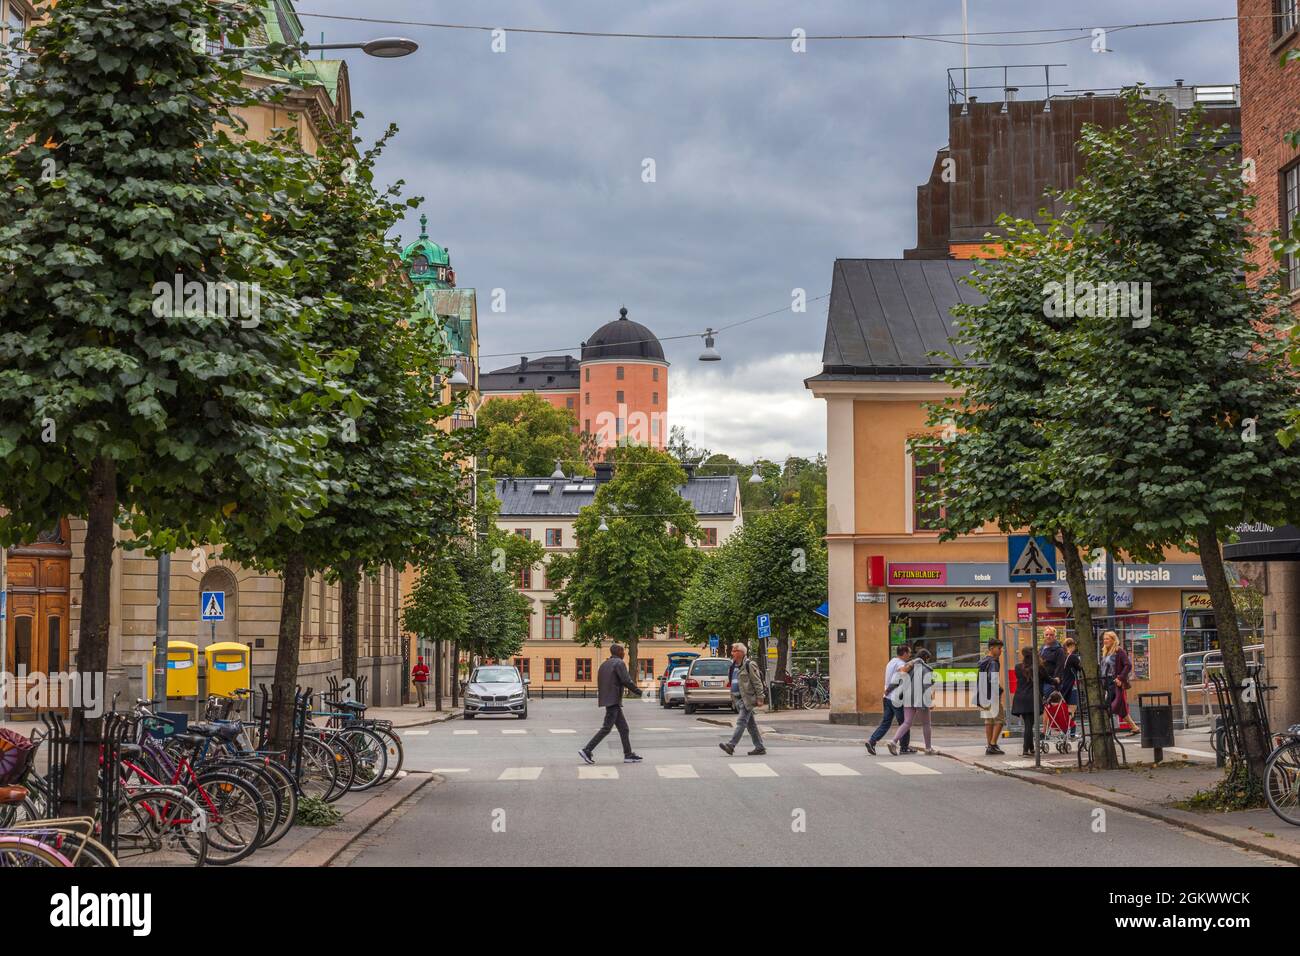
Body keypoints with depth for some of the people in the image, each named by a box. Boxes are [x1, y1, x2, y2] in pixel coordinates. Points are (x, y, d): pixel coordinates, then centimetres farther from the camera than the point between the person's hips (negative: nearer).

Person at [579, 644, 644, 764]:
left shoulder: (604, 664, 17)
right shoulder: (619, 663, -9)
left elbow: (600, 683, 18)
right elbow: (626, 681, -17)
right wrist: (638, 690, -6)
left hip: (606, 699, 9)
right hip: (614, 700, -9)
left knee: (623, 728, 9)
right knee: (606, 728, -8)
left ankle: (628, 754, 7)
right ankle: (587, 750, -10)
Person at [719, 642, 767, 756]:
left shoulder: (749, 665, -10)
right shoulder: (734, 665, 17)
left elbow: (757, 683, -12)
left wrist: (759, 698, -15)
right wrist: (733, 698, 22)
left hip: (748, 698, -9)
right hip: (738, 698, 9)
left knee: (741, 722, -14)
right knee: (751, 724, 10)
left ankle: (731, 745, -22)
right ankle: (760, 747, 14)